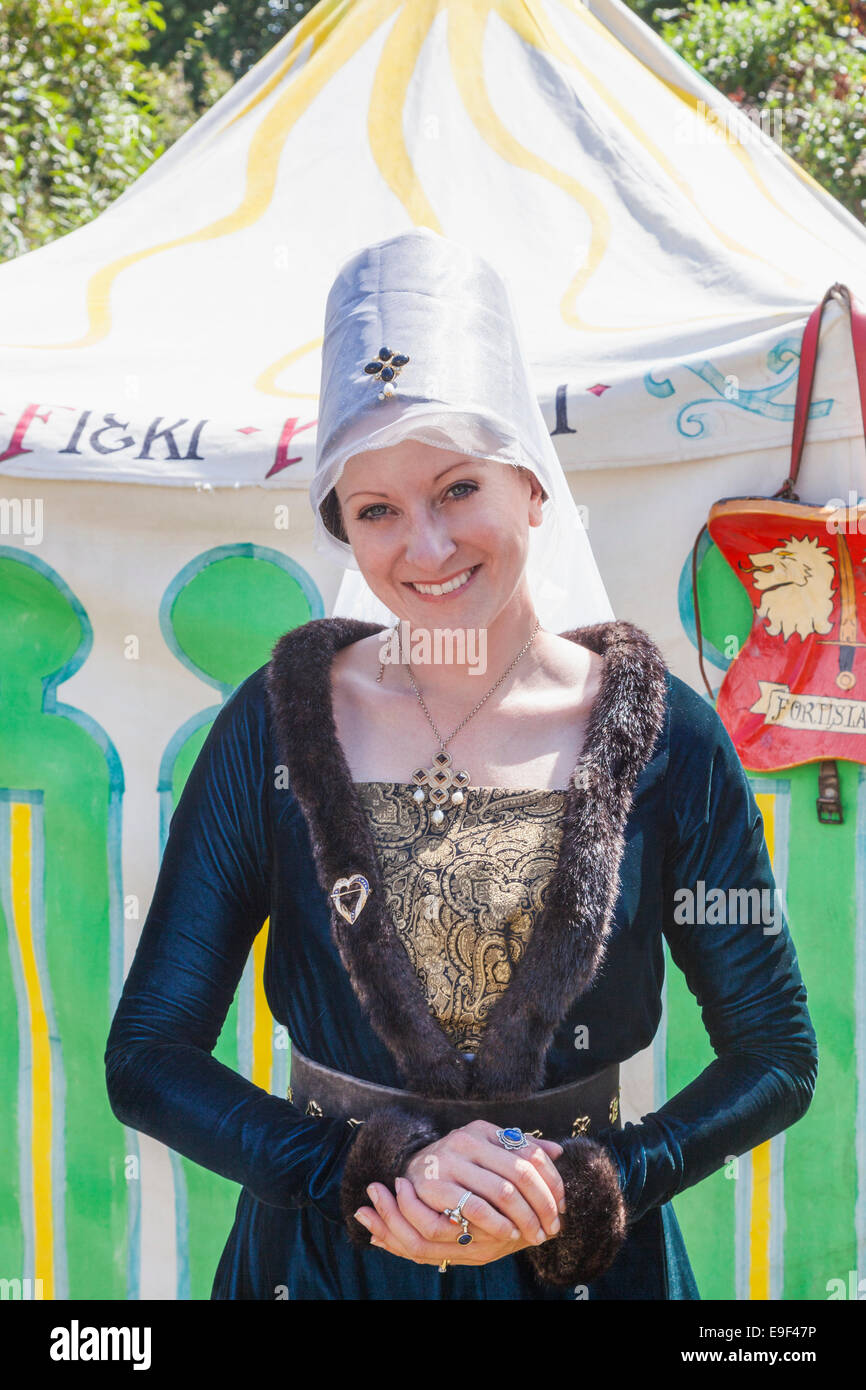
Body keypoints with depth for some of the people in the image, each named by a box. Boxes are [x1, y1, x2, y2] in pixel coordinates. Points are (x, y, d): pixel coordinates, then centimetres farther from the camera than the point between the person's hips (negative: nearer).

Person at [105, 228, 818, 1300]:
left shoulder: (661, 738, -9)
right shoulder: (279, 722, -8)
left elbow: (778, 1058, -3)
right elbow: (146, 1059, -7)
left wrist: (584, 1192, -16)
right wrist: (376, 1167, -20)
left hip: (582, 1260, 0)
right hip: (317, 1254, 0)